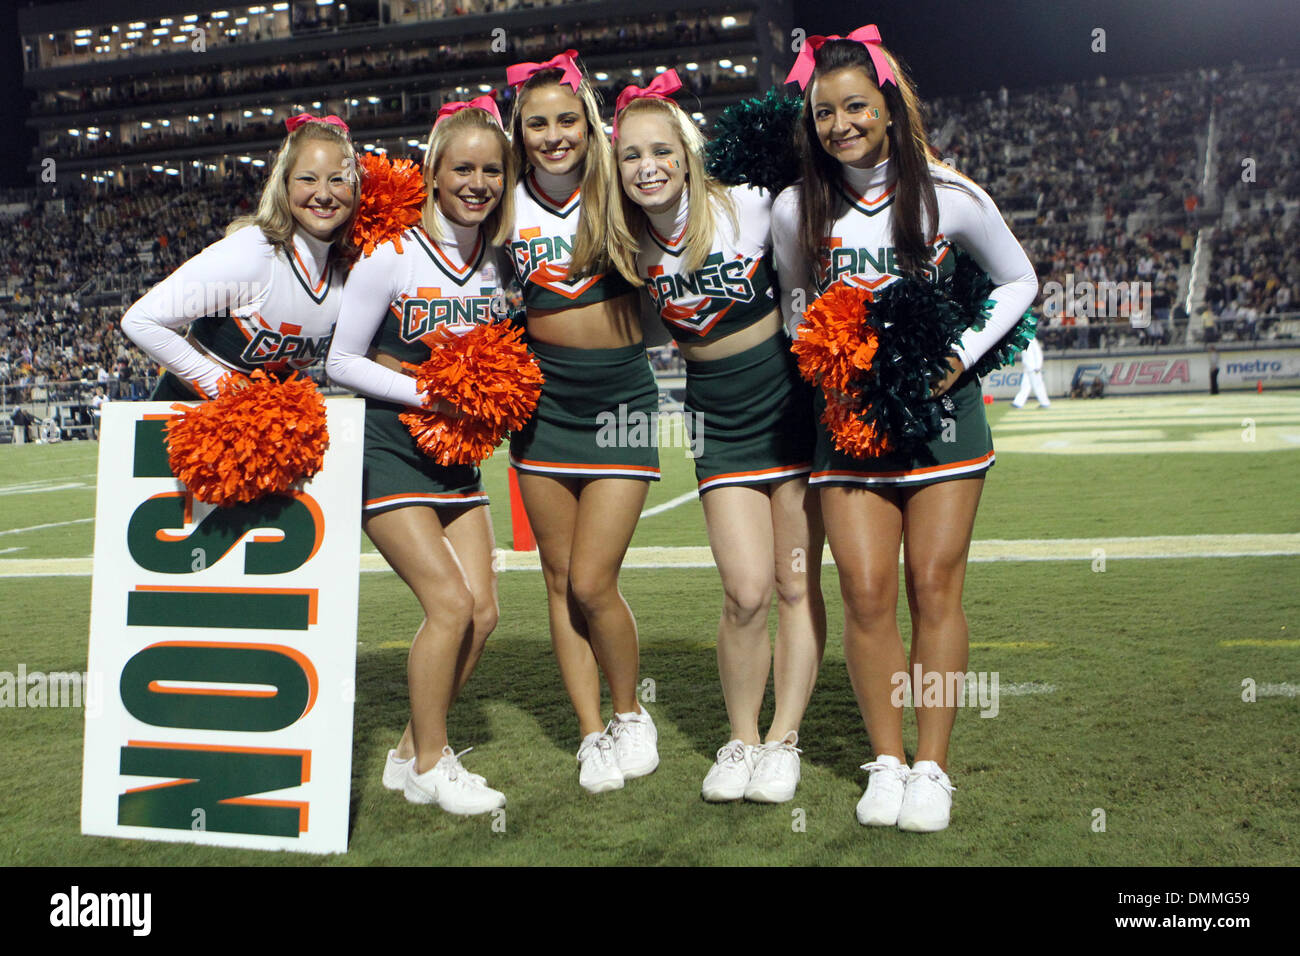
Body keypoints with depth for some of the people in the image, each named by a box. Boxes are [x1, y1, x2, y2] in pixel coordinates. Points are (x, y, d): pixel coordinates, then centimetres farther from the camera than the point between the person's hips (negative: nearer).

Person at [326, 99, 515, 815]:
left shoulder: (496, 259, 3)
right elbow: (342, 361, -10)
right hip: (388, 449, -6)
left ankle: (412, 751, 19)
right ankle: (427, 764, 6)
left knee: (481, 611, 1)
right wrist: (426, 393, -20)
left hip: (456, 453, 6)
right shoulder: (391, 257, -14)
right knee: (451, 603, -14)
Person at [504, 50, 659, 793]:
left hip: (621, 399, -3)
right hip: (543, 403, 3)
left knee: (592, 584, -9)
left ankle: (631, 713, 17)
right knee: (560, 581, 6)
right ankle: (592, 734, 19)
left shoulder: (619, 191, -3)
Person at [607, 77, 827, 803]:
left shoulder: (746, 205, -12)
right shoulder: (628, 241, -2)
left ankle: (784, 740, 18)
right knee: (746, 592, -8)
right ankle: (741, 742, 13)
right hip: (718, 417, 2)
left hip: (790, 396, -1)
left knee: (797, 584, 3)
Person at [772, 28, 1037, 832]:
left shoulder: (951, 198, -7)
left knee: (934, 585, -1)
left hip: (941, 405, -1)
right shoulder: (797, 211, -3)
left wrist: (964, 356, -7)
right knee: (865, 591, -4)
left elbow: (1019, 282, 7)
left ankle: (933, 767, 9)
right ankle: (886, 763, 11)